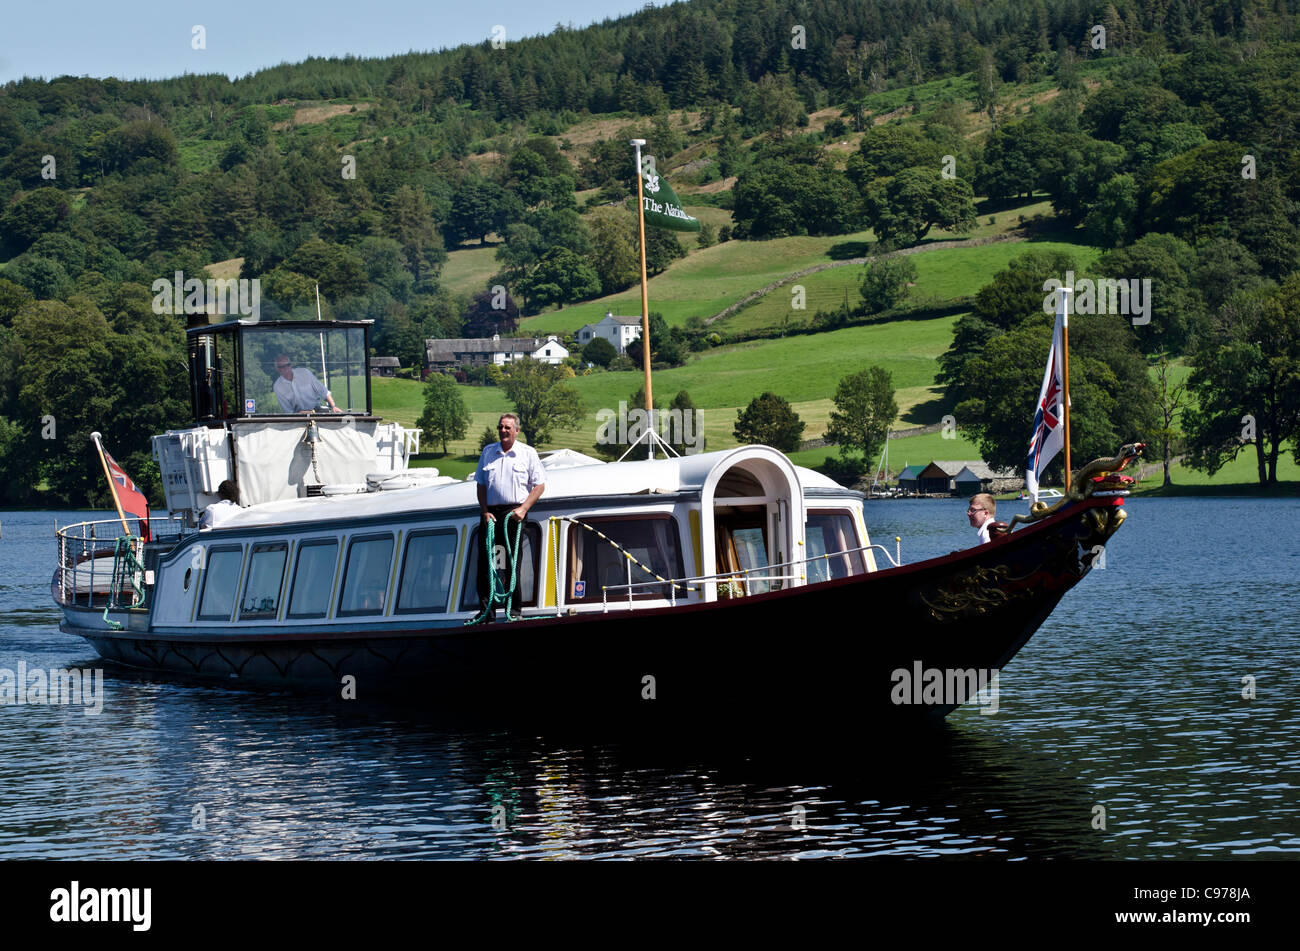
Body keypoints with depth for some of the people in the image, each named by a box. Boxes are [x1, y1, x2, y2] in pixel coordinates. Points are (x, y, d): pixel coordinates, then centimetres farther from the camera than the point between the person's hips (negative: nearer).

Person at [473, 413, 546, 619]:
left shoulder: (528, 453, 4)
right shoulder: (488, 452, 13)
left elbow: (539, 485, 2)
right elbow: (481, 485, 14)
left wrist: (523, 508, -11)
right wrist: (485, 511, 0)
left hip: (514, 512, -3)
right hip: (491, 512, 3)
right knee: (484, 562, -2)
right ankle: (486, 611, 2)